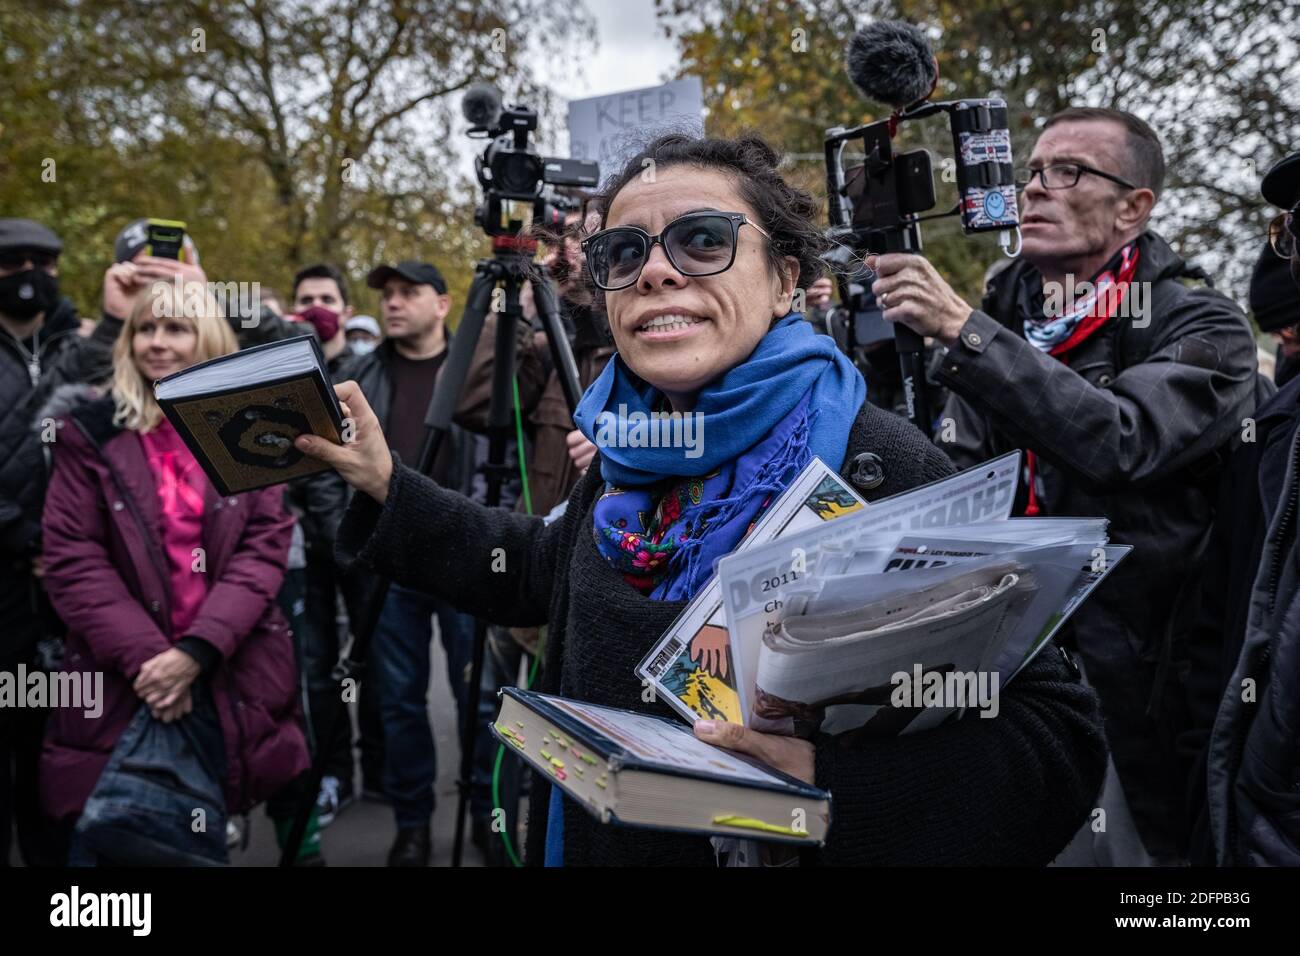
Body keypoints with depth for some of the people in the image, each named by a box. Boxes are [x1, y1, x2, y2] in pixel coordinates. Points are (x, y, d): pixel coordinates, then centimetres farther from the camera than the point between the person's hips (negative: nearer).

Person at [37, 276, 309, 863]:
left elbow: (265, 546, -2)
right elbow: (71, 558, -4)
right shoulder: (92, 432, 2)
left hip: (231, 680, 1)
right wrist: (144, 655, -15)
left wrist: (197, 650, -14)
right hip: (121, 682, -1)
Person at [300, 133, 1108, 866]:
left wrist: (832, 782, -37)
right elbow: (542, 570, 17)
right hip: (589, 841, 6)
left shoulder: (878, 467, -23)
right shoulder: (628, 451, -2)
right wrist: (386, 485, 7)